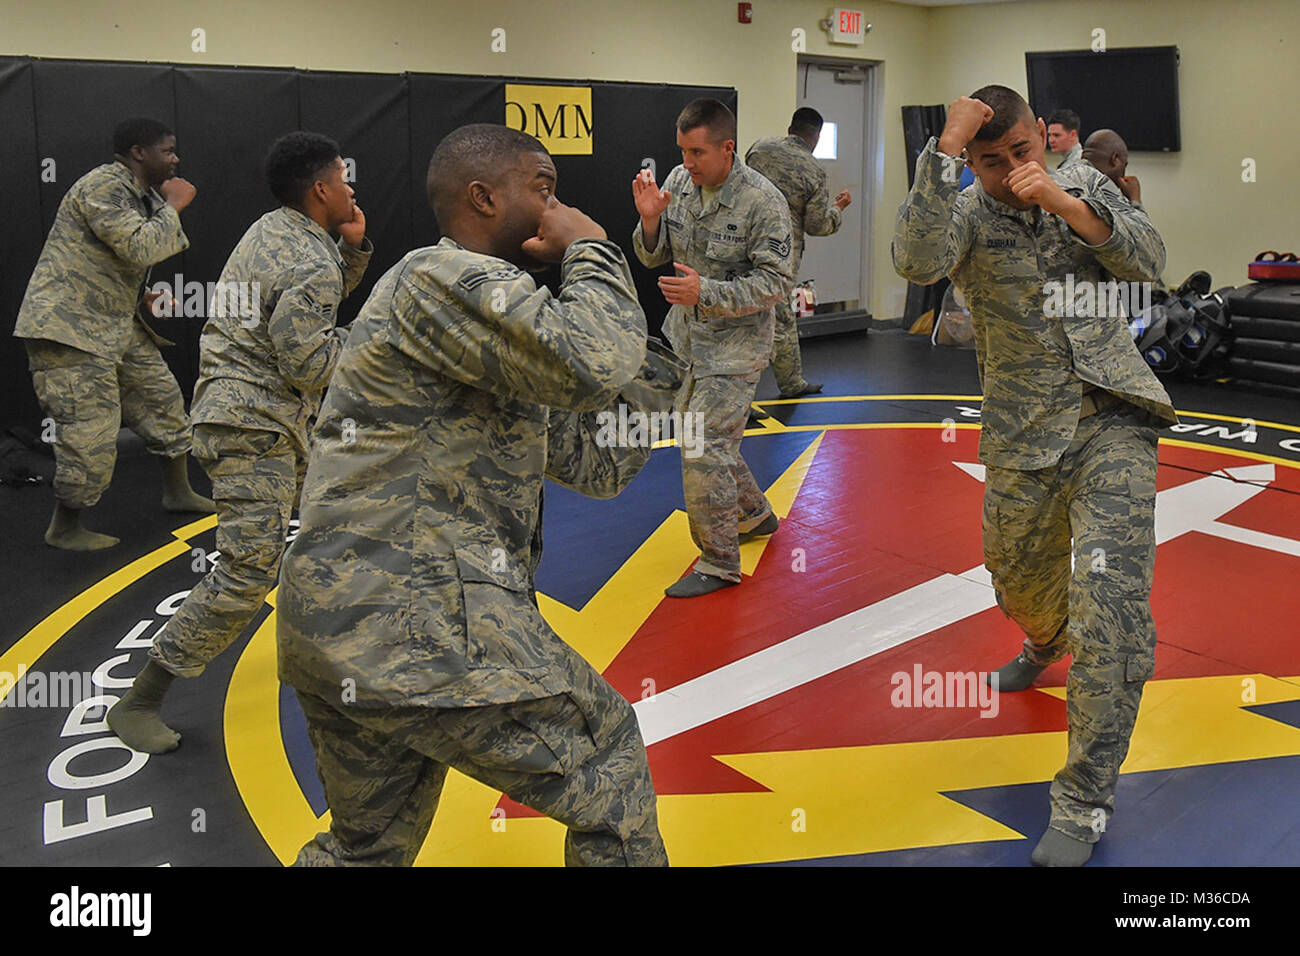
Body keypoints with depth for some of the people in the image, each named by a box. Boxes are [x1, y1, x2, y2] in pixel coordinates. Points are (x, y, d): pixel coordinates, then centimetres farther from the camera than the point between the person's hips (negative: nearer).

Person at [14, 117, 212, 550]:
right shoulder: (103, 187, -17)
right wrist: (173, 206, -14)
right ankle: (65, 528, 7)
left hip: (115, 324, 10)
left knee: (160, 395, 15)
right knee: (92, 430, -9)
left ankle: (177, 491, 30)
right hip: (67, 325, -10)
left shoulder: (141, 194, 14)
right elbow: (140, 249, -27)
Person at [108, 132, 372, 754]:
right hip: (252, 428, -11)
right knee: (248, 574, -12)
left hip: (274, 422, 11)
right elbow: (308, 364, -22)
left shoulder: (276, 230, 12)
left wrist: (353, 247, 11)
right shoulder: (309, 264, -18)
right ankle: (138, 703, -5)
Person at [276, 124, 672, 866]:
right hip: (416, 621, -11)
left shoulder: (494, 309, 22)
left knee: (371, 842, 23)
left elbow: (595, 465, 23)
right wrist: (592, 249, -8)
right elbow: (593, 363, -25)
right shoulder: (448, 277, -9)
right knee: (605, 757, 5)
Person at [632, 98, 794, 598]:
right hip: (686, 338, 7)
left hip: (734, 346, -7)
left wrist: (705, 292, -28)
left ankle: (718, 563, 5)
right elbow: (654, 256, 6)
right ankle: (753, 513, 43)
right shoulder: (679, 181, -1)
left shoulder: (762, 201, -18)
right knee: (711, 438, 20)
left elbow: (776, 284, -18)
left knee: (705, 449, -10)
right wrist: (650, 219, -16)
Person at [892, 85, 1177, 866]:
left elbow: (1150, 262, -9)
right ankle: (1048, 643, 61)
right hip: (1023, 440, 1)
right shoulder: (967, 215, -2)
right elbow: (916, 260, -25)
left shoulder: (1086, 185, 6)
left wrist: (1063, 202, -19)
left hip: (1113, 419, -1)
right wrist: (944, 151, -28)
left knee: (1109, 603, -15)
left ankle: (1086, 802, -4)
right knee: (1019, 580, 21)